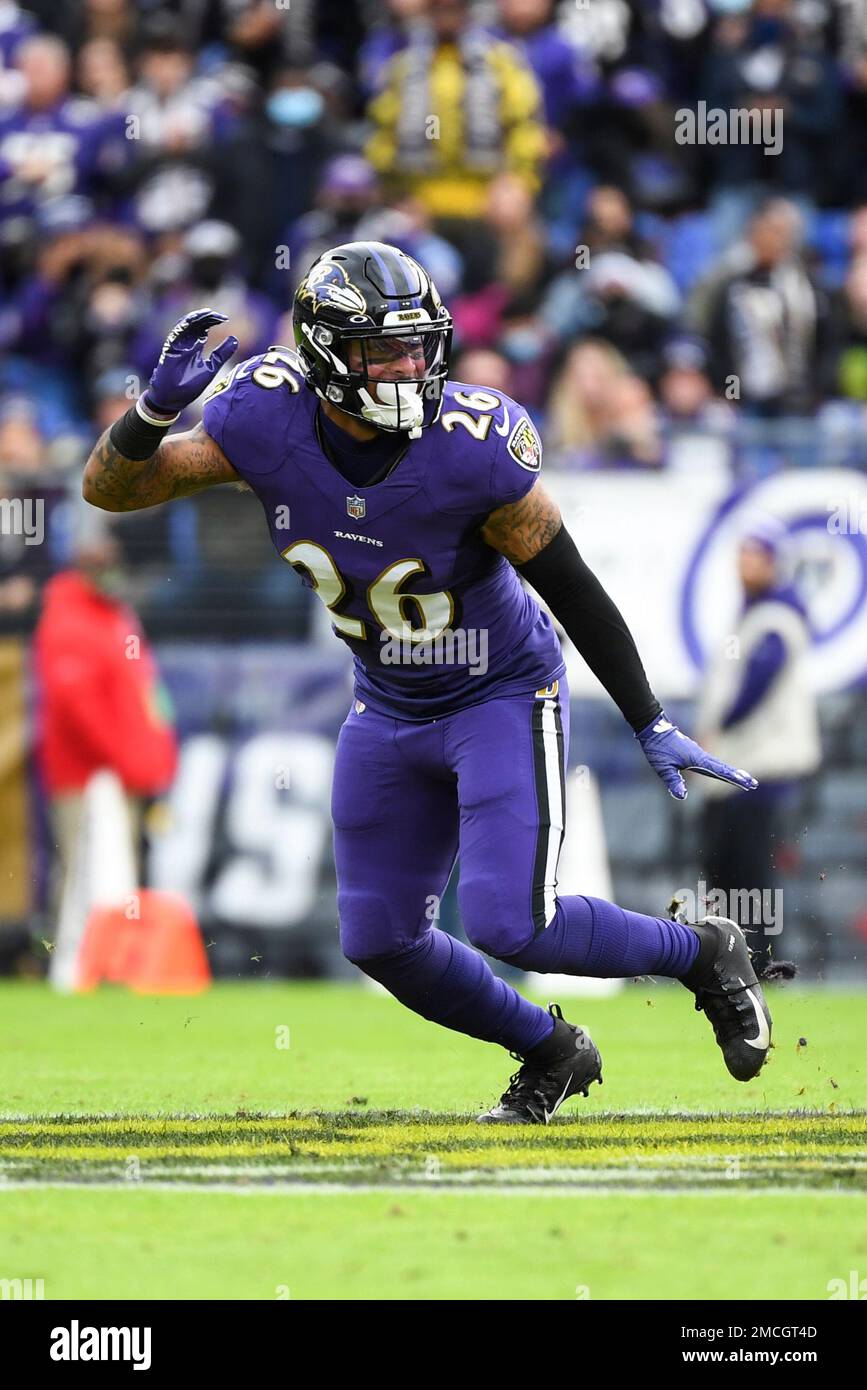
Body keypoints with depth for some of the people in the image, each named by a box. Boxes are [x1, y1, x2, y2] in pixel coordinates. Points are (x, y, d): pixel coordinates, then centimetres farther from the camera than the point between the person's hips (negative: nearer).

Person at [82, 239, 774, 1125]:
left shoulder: (474, 446, -28)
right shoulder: (267, 420, -19)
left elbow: (570, 586, -18)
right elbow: (109, 488, -12)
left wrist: (651, 726, -14)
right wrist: (159, 405, -33)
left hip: (503, 696, -5)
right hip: (390, 711, 5)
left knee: (508, 924, -17)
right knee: (379, 940, 8)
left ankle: (704, 958, 9)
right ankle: (550, 1053, 32)